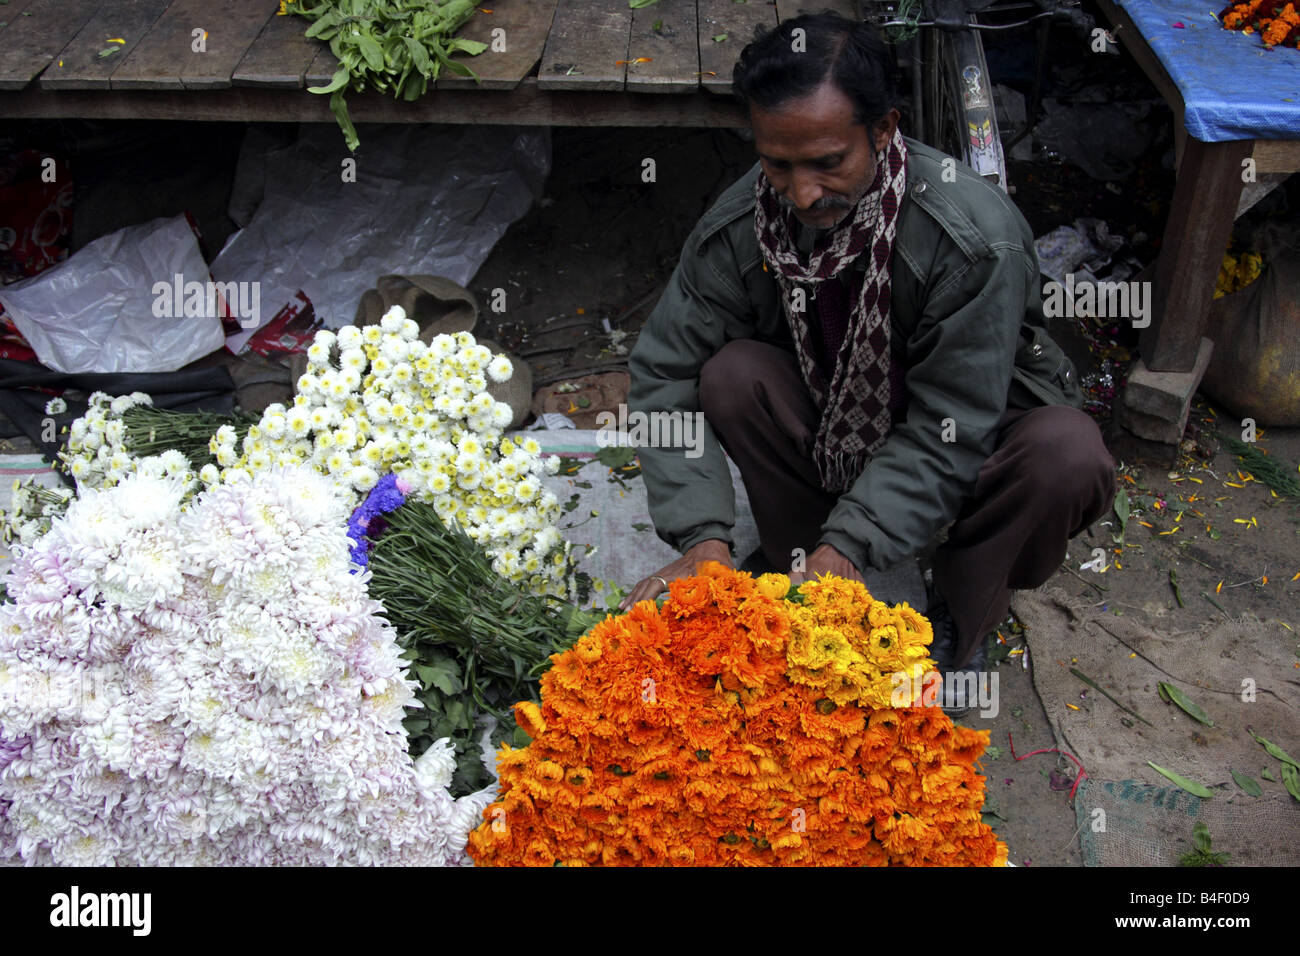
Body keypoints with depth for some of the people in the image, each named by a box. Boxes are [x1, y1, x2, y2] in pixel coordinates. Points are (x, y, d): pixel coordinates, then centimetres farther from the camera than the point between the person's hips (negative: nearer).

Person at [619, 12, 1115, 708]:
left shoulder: (979, 237, -30)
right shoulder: (735, 229, -20)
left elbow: (950, 434, -29)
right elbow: (664, 376, -16)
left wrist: (851, 544, -39)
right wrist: (703, 536, -28)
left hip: (970, 442, -2)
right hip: (831, 440, 2)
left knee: (1068, 456, -34)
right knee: (734, 373, -26)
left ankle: (958, 630, -7)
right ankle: (793, 569, -5)